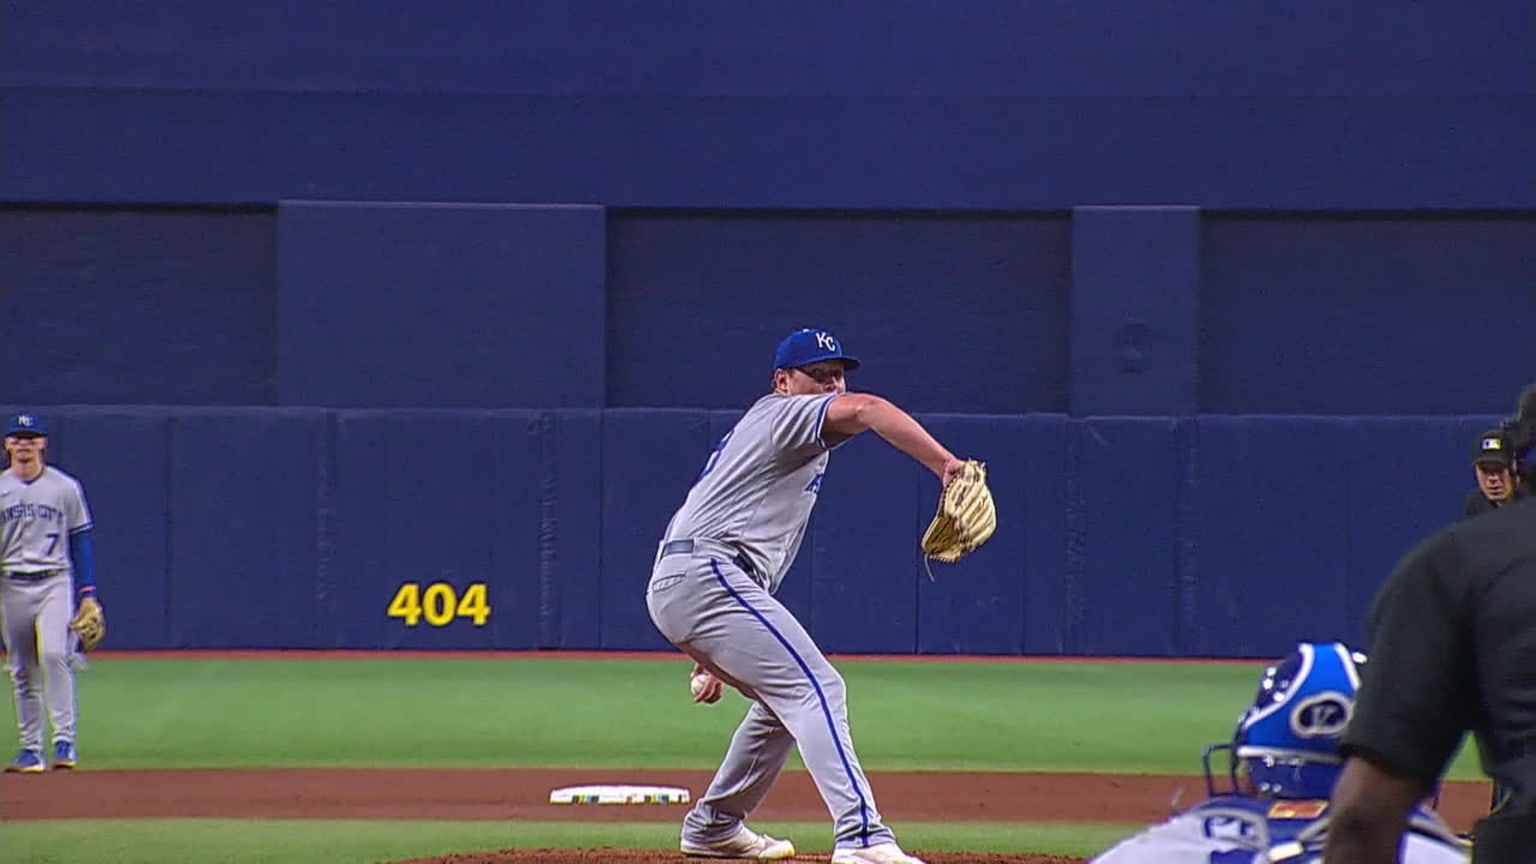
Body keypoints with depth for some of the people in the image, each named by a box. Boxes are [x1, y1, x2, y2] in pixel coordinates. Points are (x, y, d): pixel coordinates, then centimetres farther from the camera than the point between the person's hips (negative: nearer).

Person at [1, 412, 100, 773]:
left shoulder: (66, 488, 3)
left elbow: (81, 543, 5)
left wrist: (88, 595, -2)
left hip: (55, 582, -2)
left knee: (54, 655, -20)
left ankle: (64, 740, -18)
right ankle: (31, 749, 12)